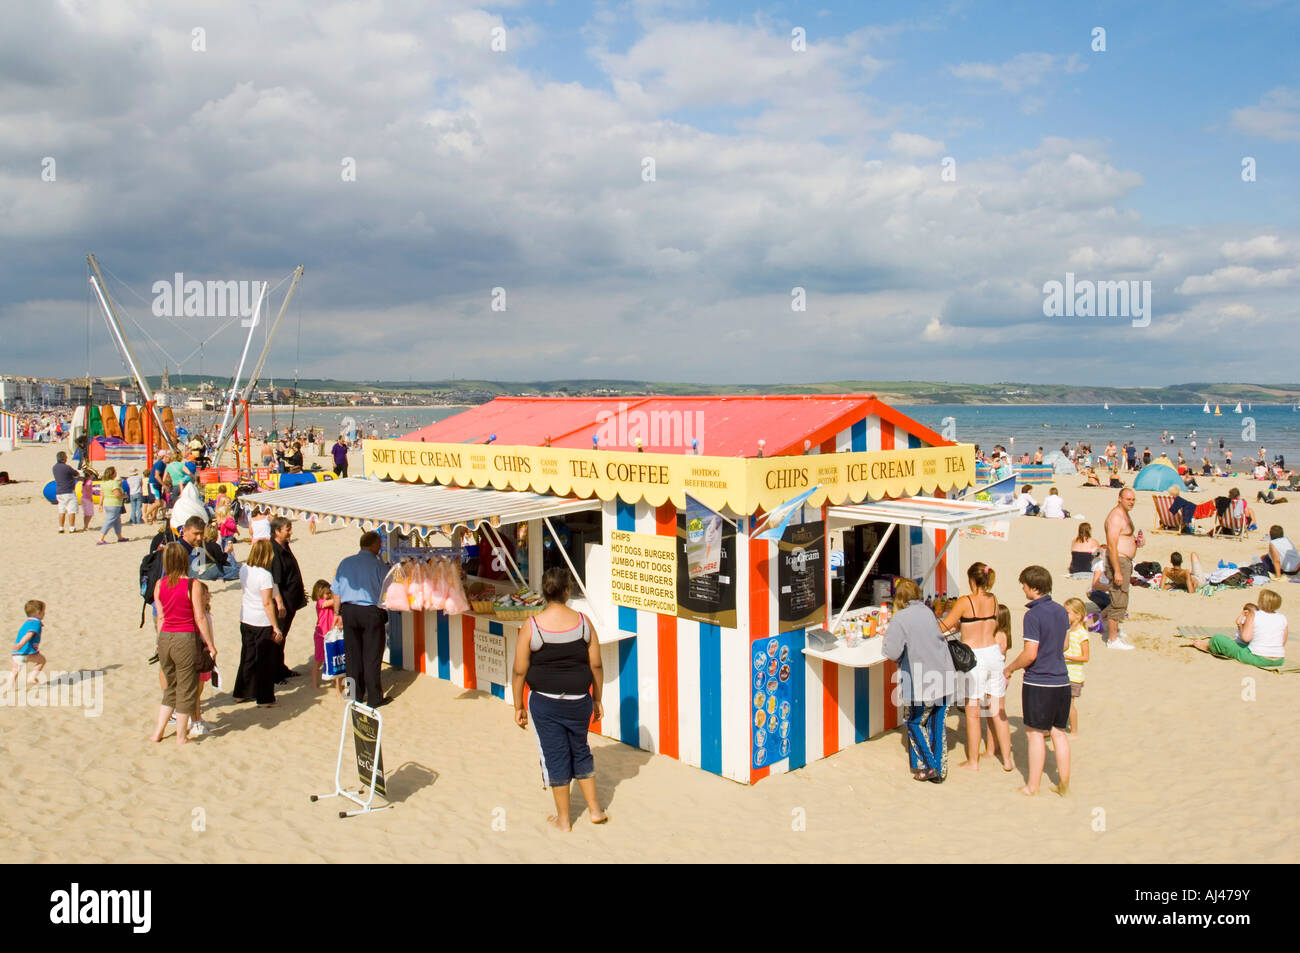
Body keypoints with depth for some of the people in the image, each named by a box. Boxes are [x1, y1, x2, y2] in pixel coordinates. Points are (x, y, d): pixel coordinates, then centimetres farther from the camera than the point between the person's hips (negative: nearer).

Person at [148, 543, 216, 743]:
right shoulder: (193, 585, -12)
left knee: (171, 687, 21)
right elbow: (200, 618, -10)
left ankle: (158, 732, 24)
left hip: (165, 638, 5)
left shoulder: (159, 585, 1)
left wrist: (161, 642, 17)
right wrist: (211, 645, -3)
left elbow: (160, 617, 6)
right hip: (186, 638, -5)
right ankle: (181, 736, 16)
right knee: (186, 689, 8)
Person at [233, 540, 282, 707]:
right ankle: (264, 698, 14)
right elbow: (267, 603, -23)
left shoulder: (244, 569, 0)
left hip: (245, 621, 7)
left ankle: (241, 693, 31)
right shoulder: (265, 575, -22)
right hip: (263, 623, -7)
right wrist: (276, 627, -18)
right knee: (265, 660, 5)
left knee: (247, 657, 20)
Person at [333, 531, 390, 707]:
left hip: (348, 611, 4)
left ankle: (356, 696, 19)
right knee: (372, 656, 3)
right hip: (371, 612, -4)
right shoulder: (379, 565, -7)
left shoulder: (346, 563, 5)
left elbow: (337, 592, 8)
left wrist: (338, 614, 15)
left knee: (352, 655, 11)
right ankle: (374, 698, 8)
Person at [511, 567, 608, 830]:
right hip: (578, 700, 2)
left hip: (545, 701, -2)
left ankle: (563, 819, 22)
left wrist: (519, 706, 4)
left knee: (555, 756, 10)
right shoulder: (583, 622, -7)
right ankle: (594, 809, 26)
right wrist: (597, 699, 12)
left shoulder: (531, 627, -12)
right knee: (580, 751, 21)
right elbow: (596, 665, -1)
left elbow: (520, 672, -8)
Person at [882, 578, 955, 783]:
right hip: (942, 678, 5)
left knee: (915, 722, 12)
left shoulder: (900, 619, -13)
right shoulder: (928, 612, 4)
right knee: (937, 724, 14)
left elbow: (891, 652, -16)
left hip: (919, 683, -5)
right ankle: (940, 769, 20)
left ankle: (928, 766, 10)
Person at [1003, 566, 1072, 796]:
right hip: (1062, 681, 7)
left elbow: (1030, 654, -19)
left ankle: (1032, 786, 11)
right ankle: (1064, 785, 19)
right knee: (1058, 732, 14)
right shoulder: (1061, 611, 6)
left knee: (1036, 733, 3)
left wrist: (1010, 669, -5)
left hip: (1038, 682, -7)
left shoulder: (1033, 615, -17)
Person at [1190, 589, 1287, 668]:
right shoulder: (1283, 618, 0)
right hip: (1279, 661, 6)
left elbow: (1246, 637, -21)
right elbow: (1283, 643, 5)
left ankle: (1208, 646, 42)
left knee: (1217, 639, 10)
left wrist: (1240, 625, -3)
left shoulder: (1253, 615, -14)